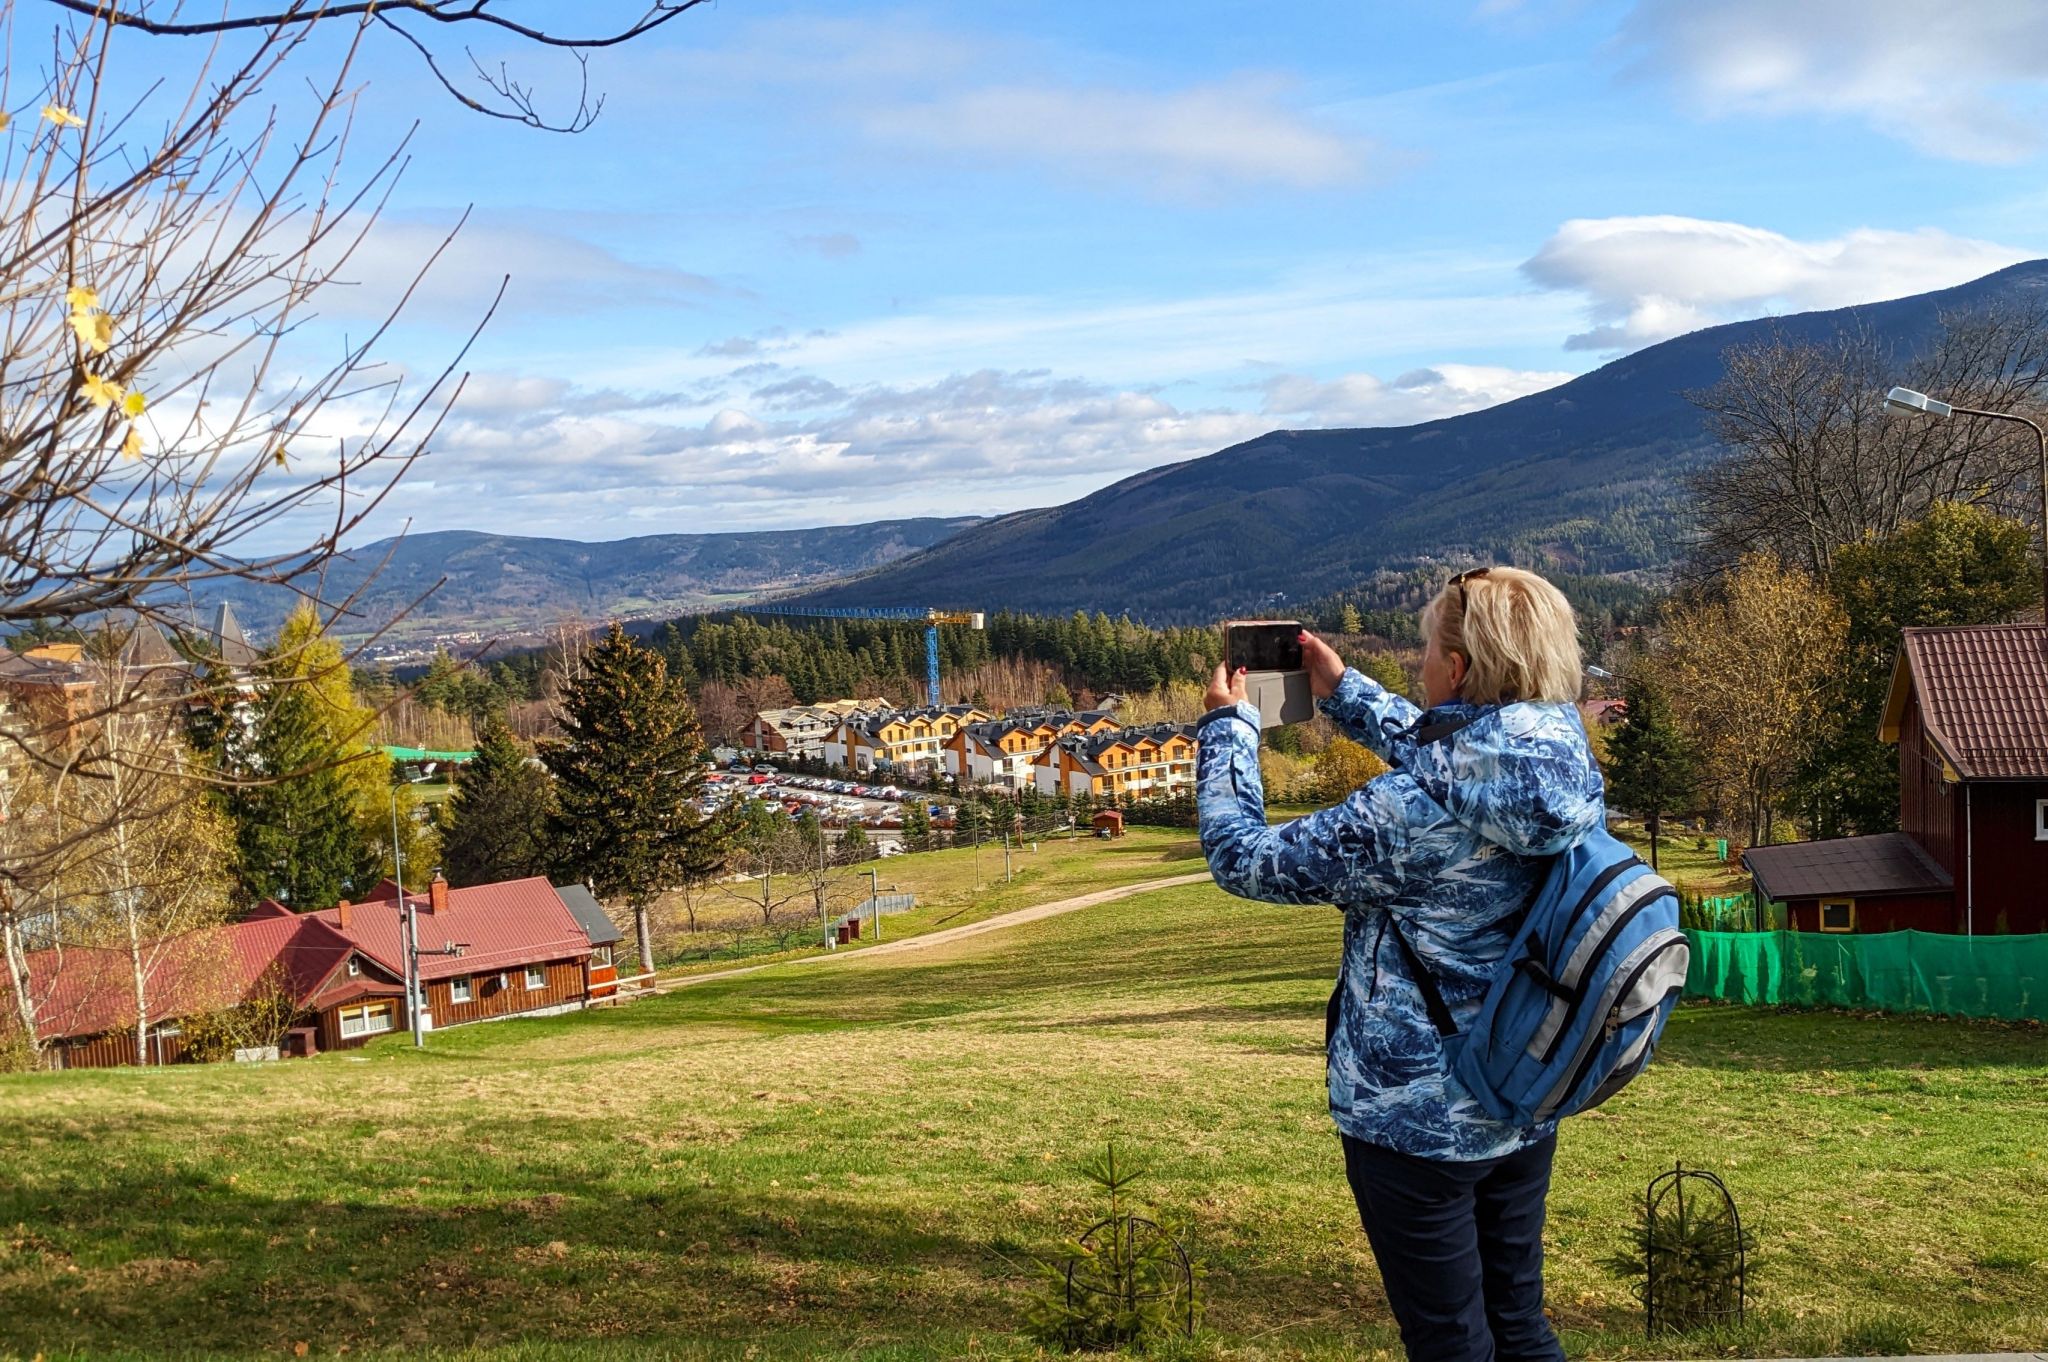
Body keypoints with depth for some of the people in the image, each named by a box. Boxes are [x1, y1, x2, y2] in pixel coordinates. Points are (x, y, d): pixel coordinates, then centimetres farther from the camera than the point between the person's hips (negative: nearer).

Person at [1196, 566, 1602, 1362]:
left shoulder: (1404, 817, -28)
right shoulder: (1566, 779, -7)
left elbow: (1243, 859, -15)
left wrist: (1227, 728, -2)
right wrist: (1344, 691, 22)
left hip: (1416, 1125, -7)